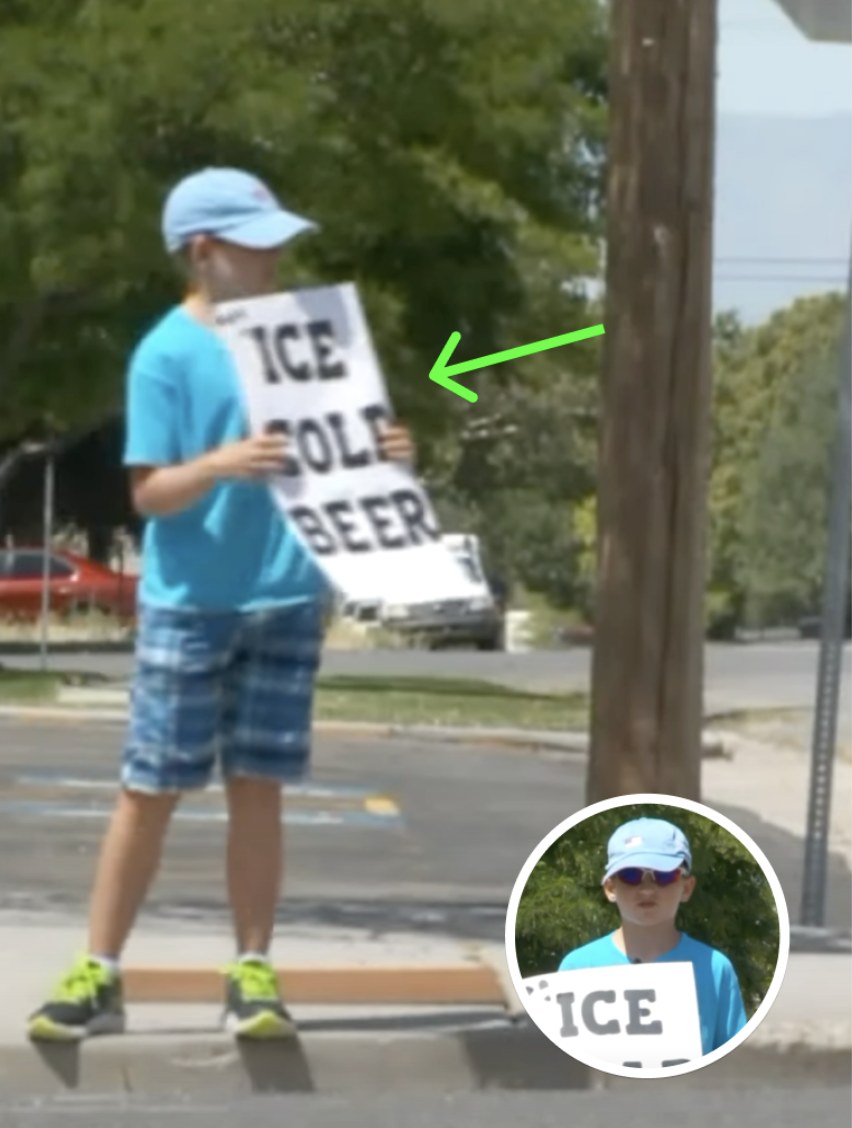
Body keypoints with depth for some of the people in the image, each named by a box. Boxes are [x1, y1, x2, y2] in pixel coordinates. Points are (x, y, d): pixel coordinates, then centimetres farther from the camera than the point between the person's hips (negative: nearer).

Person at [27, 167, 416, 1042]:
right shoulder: (167, 355, -7)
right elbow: (149, 492, -11)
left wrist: (378, 456, -6)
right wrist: (219, 464, -29)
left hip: (286, 599, 4)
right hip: (188, 605, -4)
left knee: (257, 789, 5)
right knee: (150, 791, 0)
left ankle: (252, 974, 10)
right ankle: (97, 976, 7)